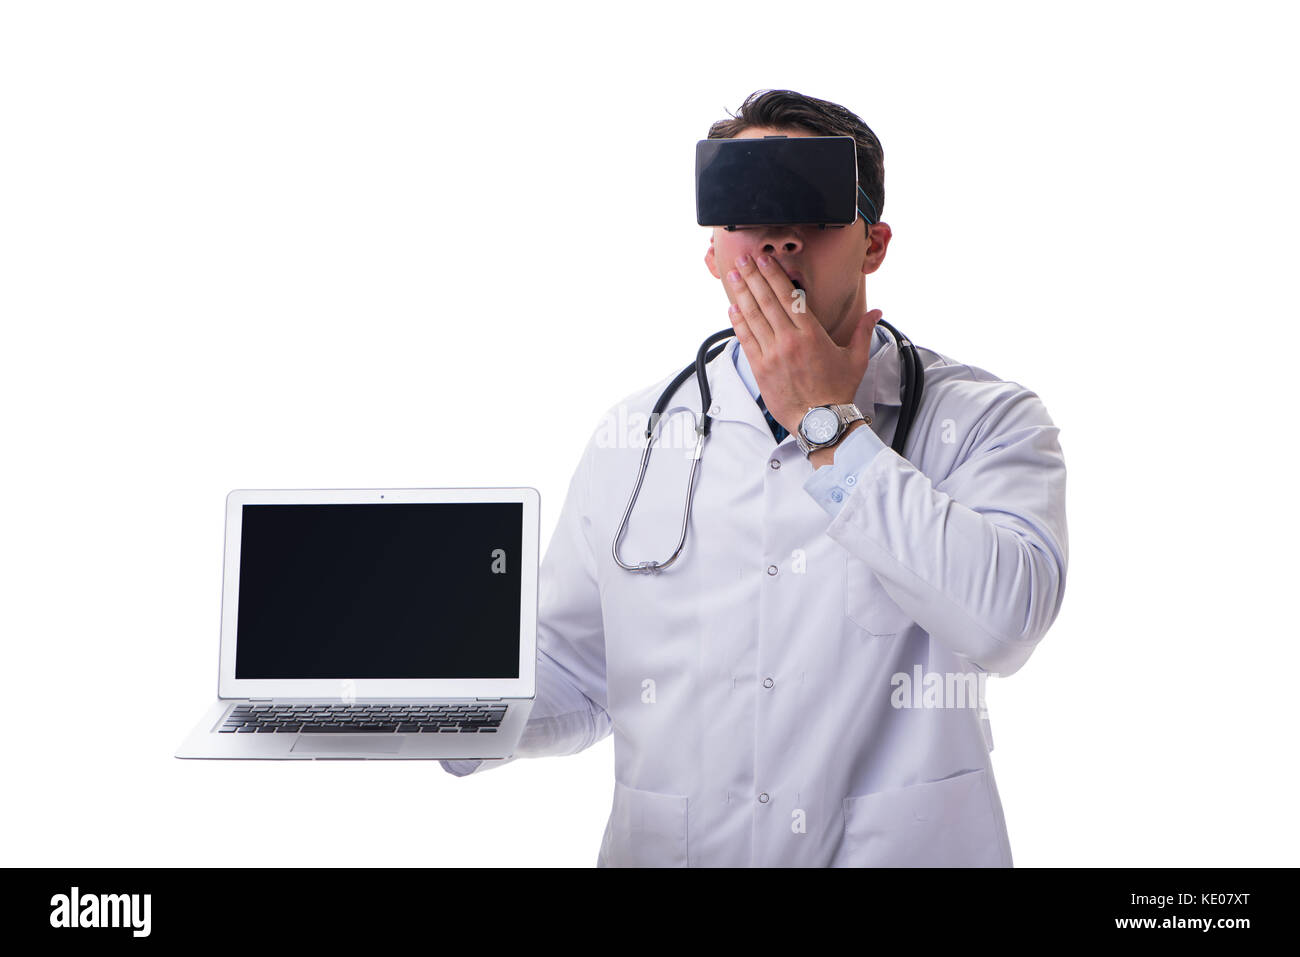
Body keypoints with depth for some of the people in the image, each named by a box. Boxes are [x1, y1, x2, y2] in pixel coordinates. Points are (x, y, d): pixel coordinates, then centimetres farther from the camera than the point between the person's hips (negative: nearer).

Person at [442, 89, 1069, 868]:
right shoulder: (633, 437, 10)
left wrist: (829, 427, -9)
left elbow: (1005, 616, -15)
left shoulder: (985, 419, 2)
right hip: (671, 849, 3)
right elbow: (569, 674, 12)